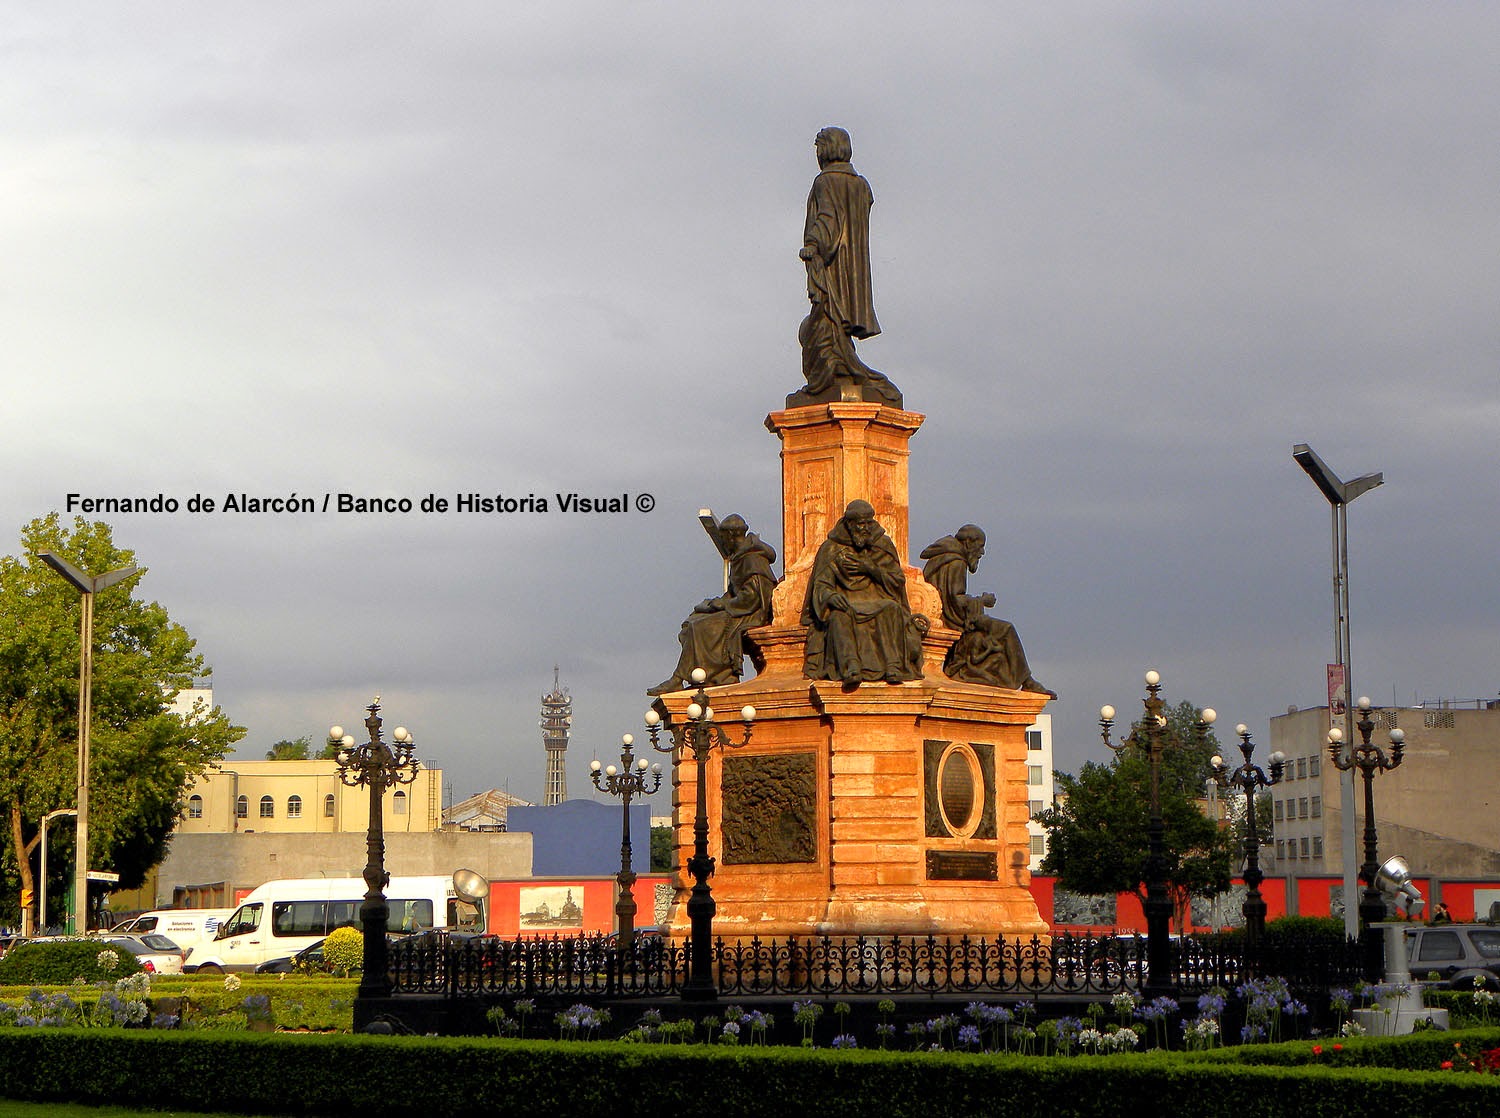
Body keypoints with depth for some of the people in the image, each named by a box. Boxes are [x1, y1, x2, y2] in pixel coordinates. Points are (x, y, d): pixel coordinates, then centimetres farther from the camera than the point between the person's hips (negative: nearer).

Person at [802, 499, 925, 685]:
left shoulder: (883, 545, 11)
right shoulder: (832, 549, 6)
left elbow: (898, 580, 7)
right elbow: (821, 584, -2)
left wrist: (871, 569, -9)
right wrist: (831, 596, -26)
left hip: (877, 602, 1)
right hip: (847, 603, -1)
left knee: (892, 608, -33)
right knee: (840, 614, -37)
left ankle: (894, 667, -45)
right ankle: (850, 668, -57)